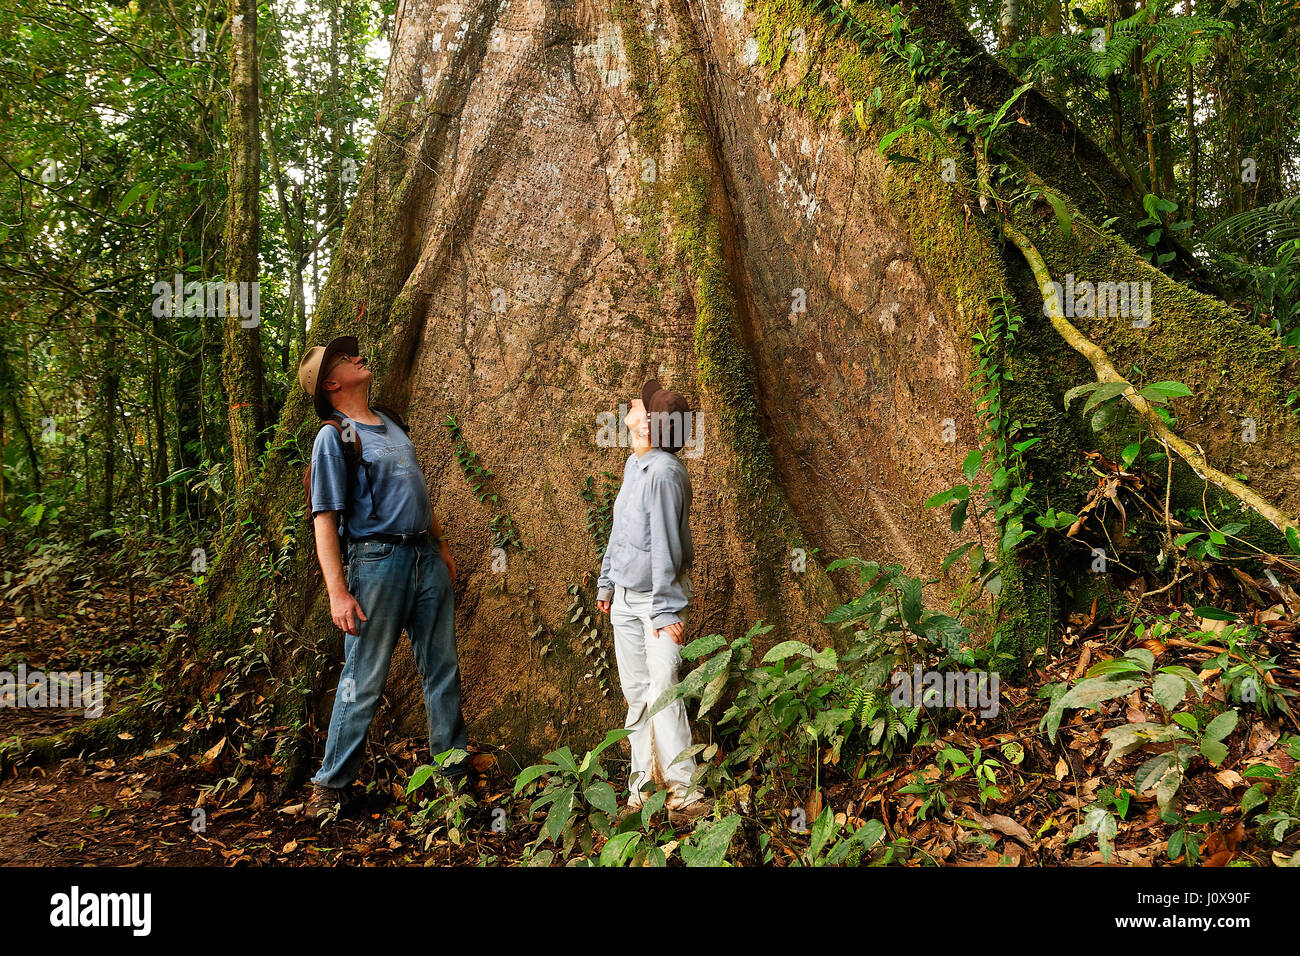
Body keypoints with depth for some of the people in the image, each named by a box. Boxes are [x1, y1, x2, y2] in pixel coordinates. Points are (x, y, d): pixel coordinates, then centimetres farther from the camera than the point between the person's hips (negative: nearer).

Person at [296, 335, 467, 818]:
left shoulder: (391, 426, 16)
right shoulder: (333, 437, -7)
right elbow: (325, 519, -13)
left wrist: (442, 546, 23)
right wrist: (337, 592, -20)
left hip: (426, 558, 7)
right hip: (378, 561, -7)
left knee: (443, 669, 10)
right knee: (364, 678, -1)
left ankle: (454, 769, 22)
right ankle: (331, 783, 14)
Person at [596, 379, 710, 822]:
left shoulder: (663, 473, -21)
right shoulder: (633, 464, 7)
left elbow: (665, 546, -22)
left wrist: (665, 612, -20)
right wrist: (606, 582, 22)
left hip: (657, 598, -9)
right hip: (625, 600, 9)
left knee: (662, 691, -11)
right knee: (635, 692, 13)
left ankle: (685, 791, -2)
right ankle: (643, 785, 23)